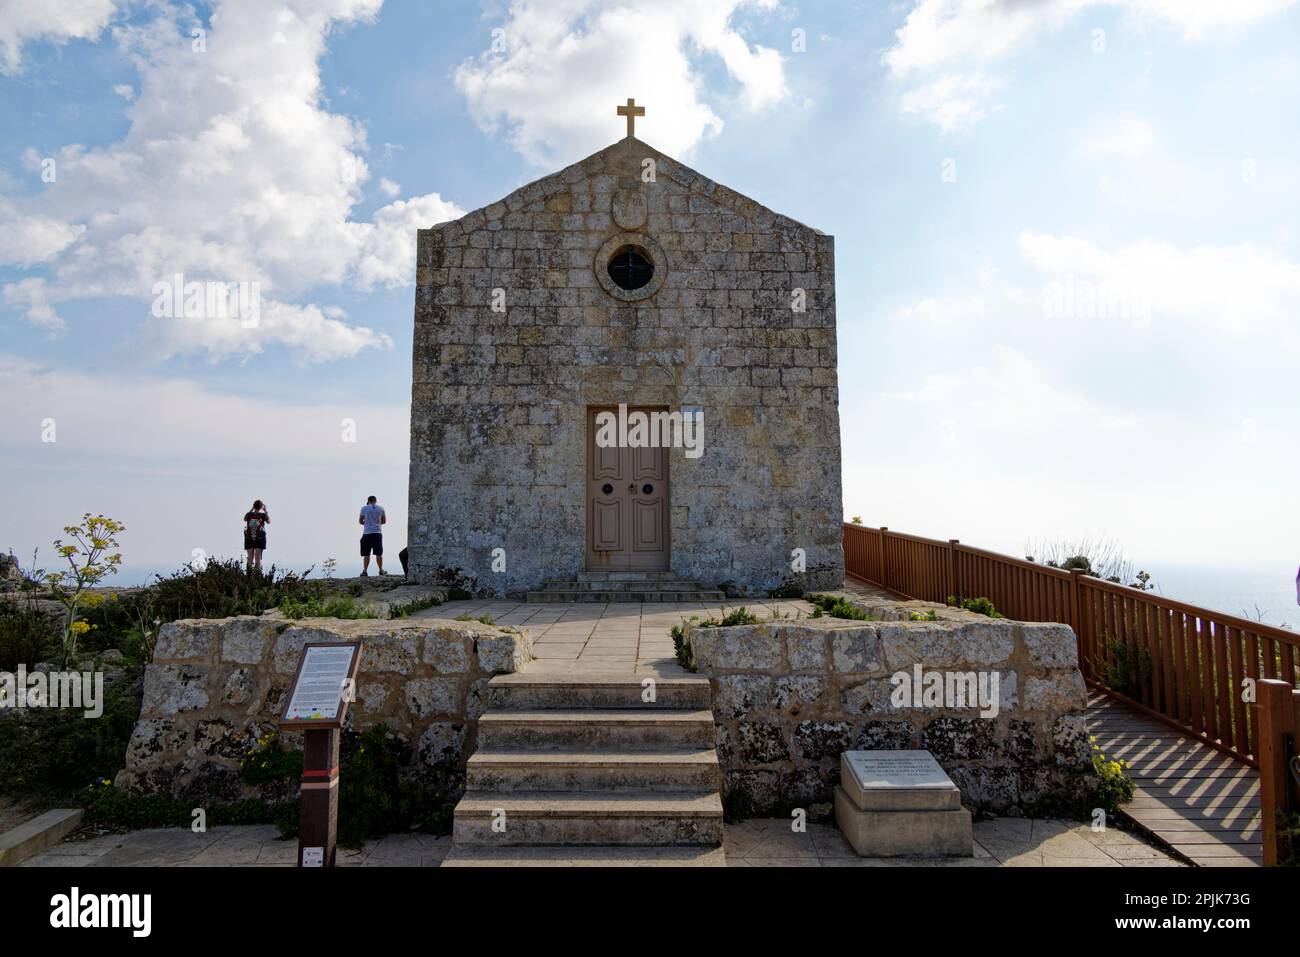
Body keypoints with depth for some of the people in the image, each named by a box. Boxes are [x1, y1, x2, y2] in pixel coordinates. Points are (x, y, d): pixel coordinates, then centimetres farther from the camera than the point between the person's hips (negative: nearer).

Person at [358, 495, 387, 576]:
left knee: (366, 554, 0)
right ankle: (381, 570, 8)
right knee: (379, 553, 6)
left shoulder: (364, 508, 2)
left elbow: (360, 521, 7)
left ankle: (365, 571, -2)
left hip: (367, 533, -1)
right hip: (378, 533, 1)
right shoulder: (381, 508, 7)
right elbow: (384, 521, 12)